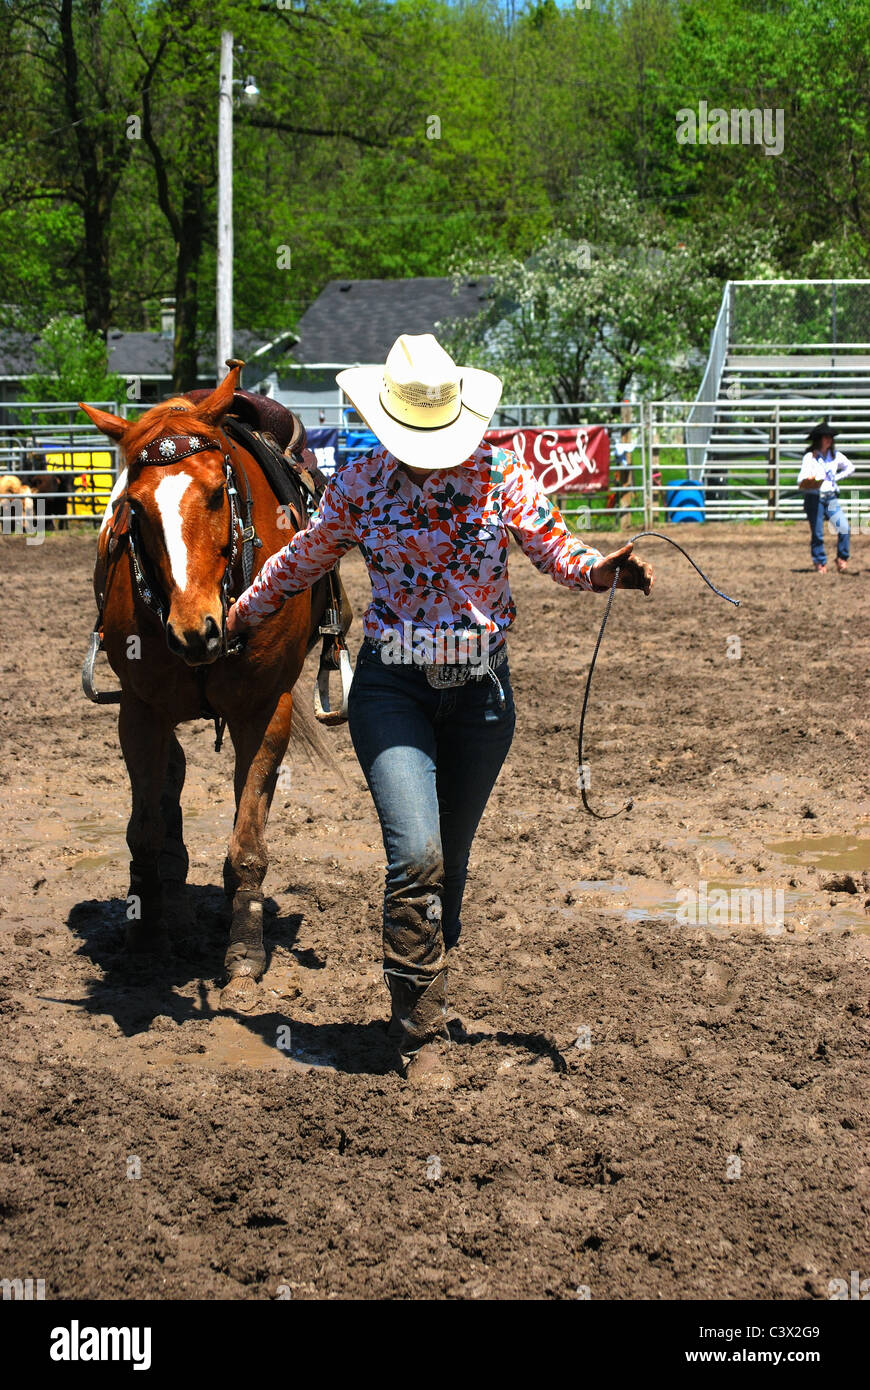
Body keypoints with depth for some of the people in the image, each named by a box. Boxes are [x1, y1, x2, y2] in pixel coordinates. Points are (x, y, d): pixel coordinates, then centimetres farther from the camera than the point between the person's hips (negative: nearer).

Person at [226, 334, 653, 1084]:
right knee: (416, 856, -17)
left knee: (450, 863, 11)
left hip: (481, 691, 2)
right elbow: (304, 558, 14)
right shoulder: (360, 483, -1)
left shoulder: (499, 473, -2)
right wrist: (240, 616, 24)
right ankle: (423, 1036, -6)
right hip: (392, 687, -2)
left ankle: (419, 1003, 31)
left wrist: (604, 569, -26)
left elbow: (553, 545, -5)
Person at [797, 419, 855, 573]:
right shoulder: (810, 457, -4)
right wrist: (808, 481, -32)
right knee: (817, 534, 0)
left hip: (831, 498, 3)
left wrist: (837, 477, 9)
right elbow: (801, 479, -9)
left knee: (844, 528, -11)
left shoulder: (835, 455, 8)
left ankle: (842, 558, 6)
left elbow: (850, 467, 24)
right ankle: (820, 563, 14)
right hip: (814, 498, -3)